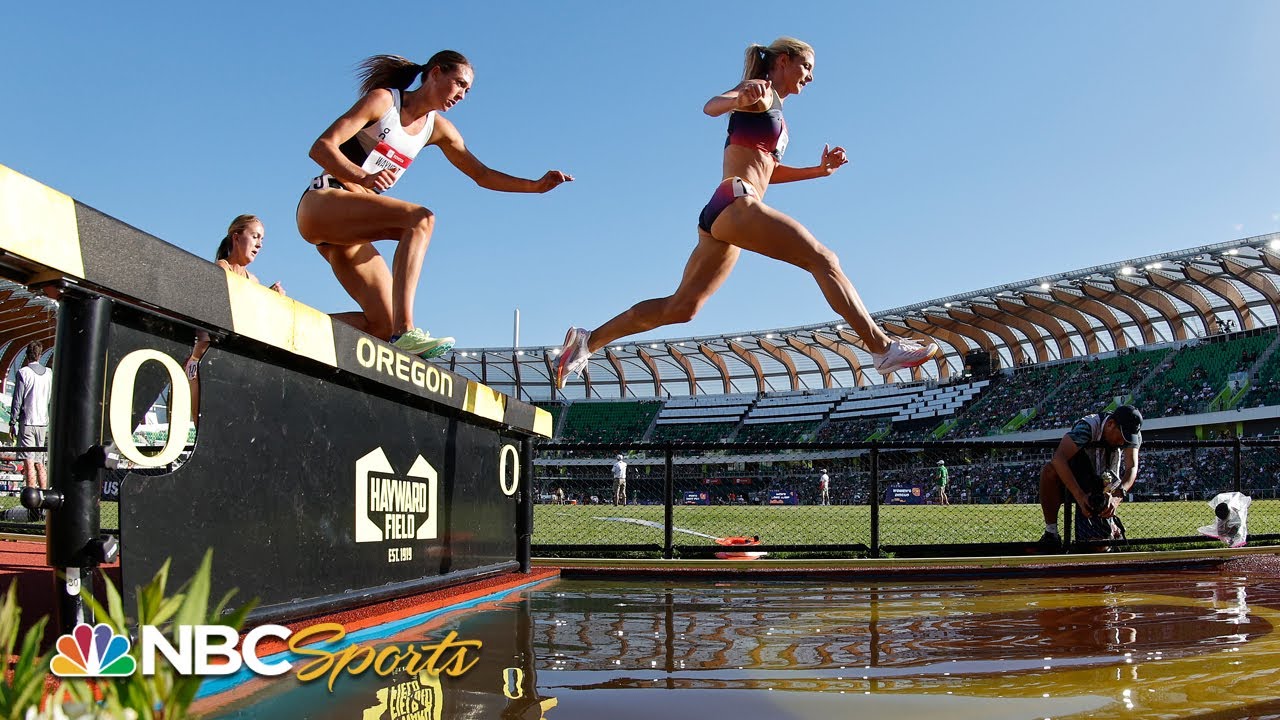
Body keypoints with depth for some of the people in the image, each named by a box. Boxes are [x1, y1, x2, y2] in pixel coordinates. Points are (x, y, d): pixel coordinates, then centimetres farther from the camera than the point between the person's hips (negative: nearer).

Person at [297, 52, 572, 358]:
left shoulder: (438, 129, 13)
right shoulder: (383, 100, -6)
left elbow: (482, 175, 15)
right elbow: (321, 147, -14)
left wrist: (537, 185, 1)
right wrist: (363, 177, -32)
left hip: (350, 230, 7)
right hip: (321, 204, -7)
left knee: (382, 325, -7)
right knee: (420, 219, -31)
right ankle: (405, 332, -43)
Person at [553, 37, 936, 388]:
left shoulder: (773, 111, 30)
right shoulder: (760, 92, 3)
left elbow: (768, 171, 37)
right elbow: (711, 106, -17)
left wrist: (820, 169, 27)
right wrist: (740, 97, -40)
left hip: (718, 215, 10)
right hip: (736, 201, -10)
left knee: (681, 307, 9)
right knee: (823, 260, -14)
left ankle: (588, 340, 12)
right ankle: (882, 347, -17)